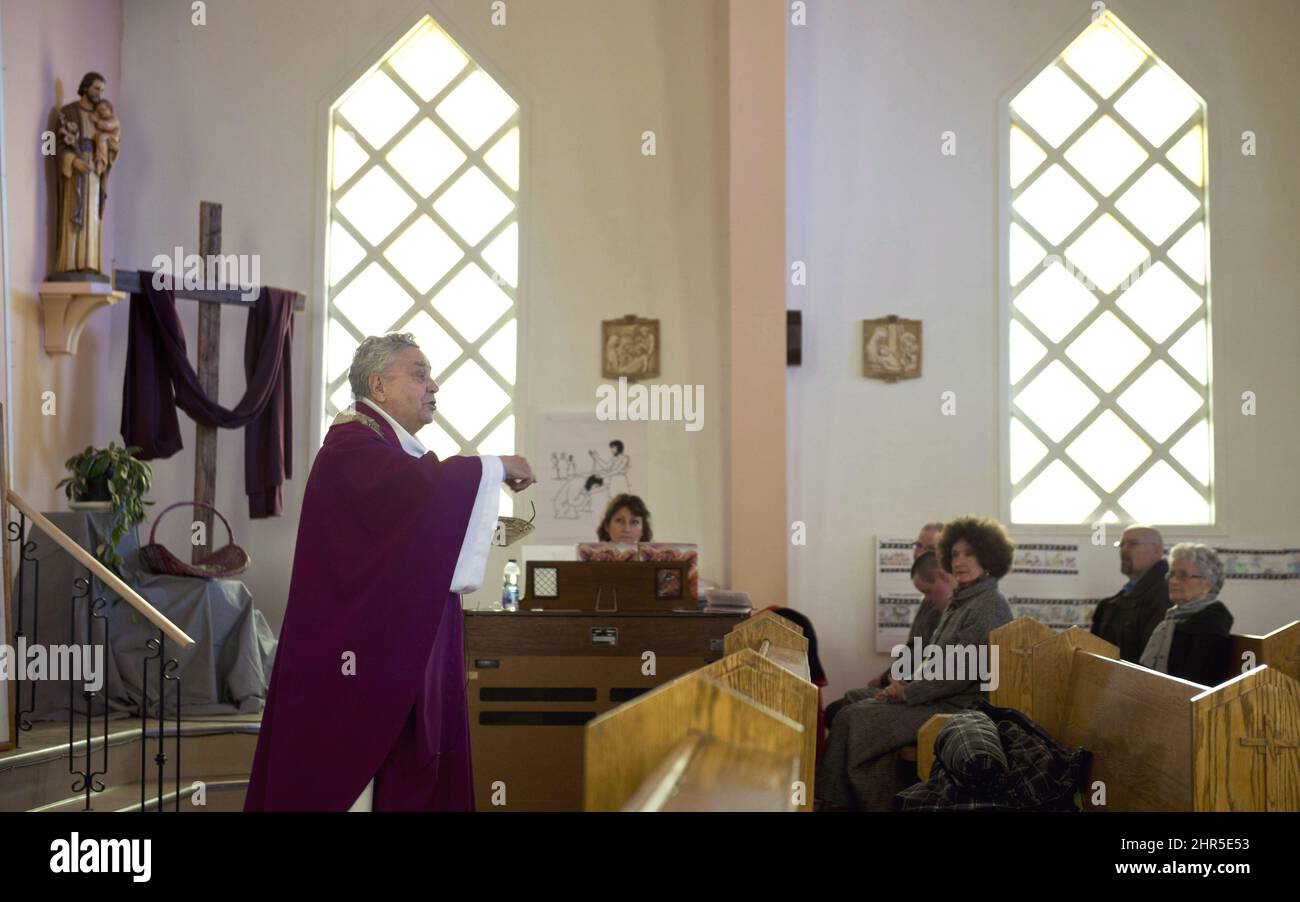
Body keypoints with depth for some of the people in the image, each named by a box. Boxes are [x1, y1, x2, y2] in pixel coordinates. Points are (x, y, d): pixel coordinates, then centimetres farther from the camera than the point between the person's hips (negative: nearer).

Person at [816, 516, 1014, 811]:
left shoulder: (990, 606, -14)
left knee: (860, 721, -17)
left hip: (960, 707, -10)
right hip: (936, 696, 10)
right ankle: (831, 801, -6)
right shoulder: (960, 602, 17)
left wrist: (908, 693, -14)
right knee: (849, 714, -5)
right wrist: (905, 685, 3)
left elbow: (964, 672, -20)